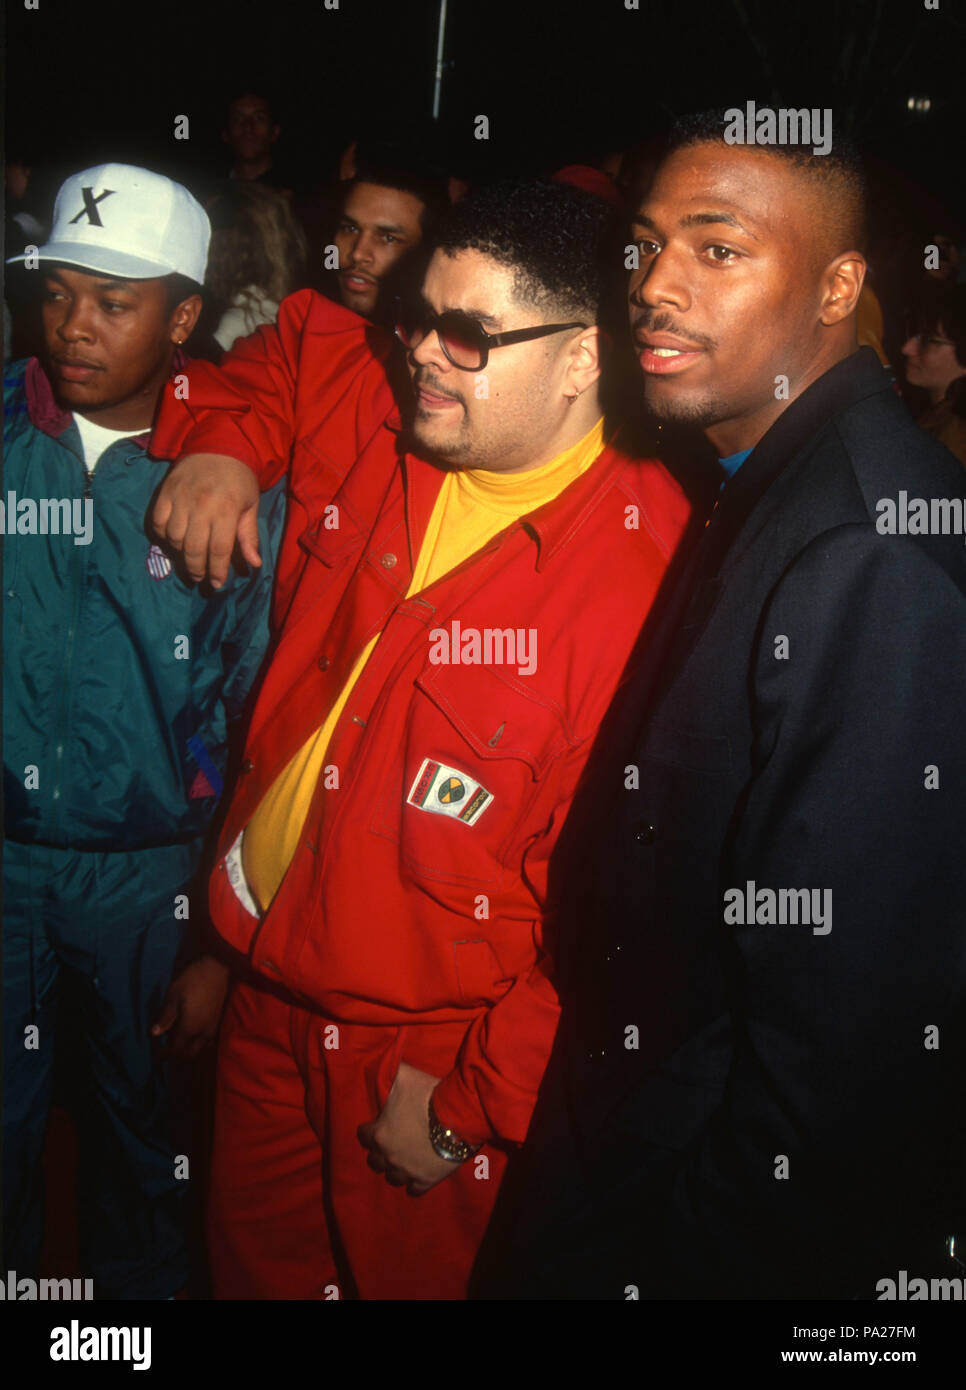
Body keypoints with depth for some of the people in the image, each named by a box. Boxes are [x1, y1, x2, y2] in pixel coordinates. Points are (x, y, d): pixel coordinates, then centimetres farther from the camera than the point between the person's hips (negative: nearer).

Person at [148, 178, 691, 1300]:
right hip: (270, 994, 7)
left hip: (442, 1057, -6)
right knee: (256, 1263, 27)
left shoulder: (644, 575, -26)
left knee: (417, 1270, 19)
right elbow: (291, 344, 21)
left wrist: (474, 1108, -18)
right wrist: (223, 444, 2)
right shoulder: (373, 419, -5)